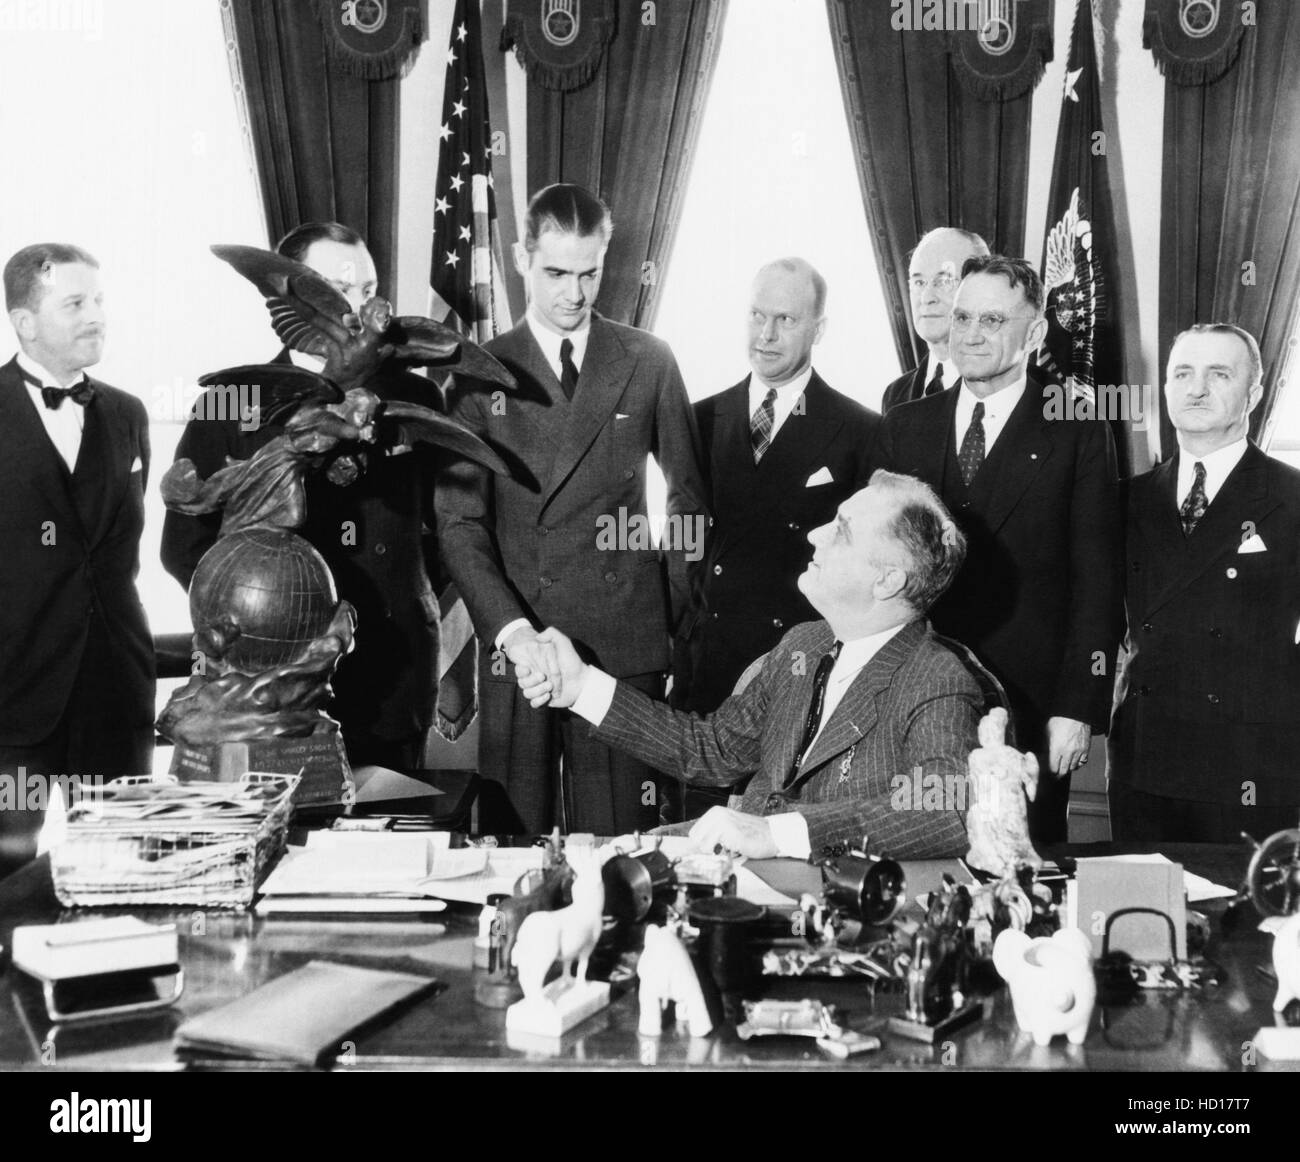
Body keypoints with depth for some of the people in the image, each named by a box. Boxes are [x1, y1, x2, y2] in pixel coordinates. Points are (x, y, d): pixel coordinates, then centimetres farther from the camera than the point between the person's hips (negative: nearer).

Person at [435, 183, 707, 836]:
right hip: (514, 642, 0)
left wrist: (674, 608, 7)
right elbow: (459, 522, 0)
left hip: (626, 645, 0)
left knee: (618, 834, 1)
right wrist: (512, 629, -13)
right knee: (514, 834, 2)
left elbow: (688, 499, 14)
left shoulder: (648, 363, 7)